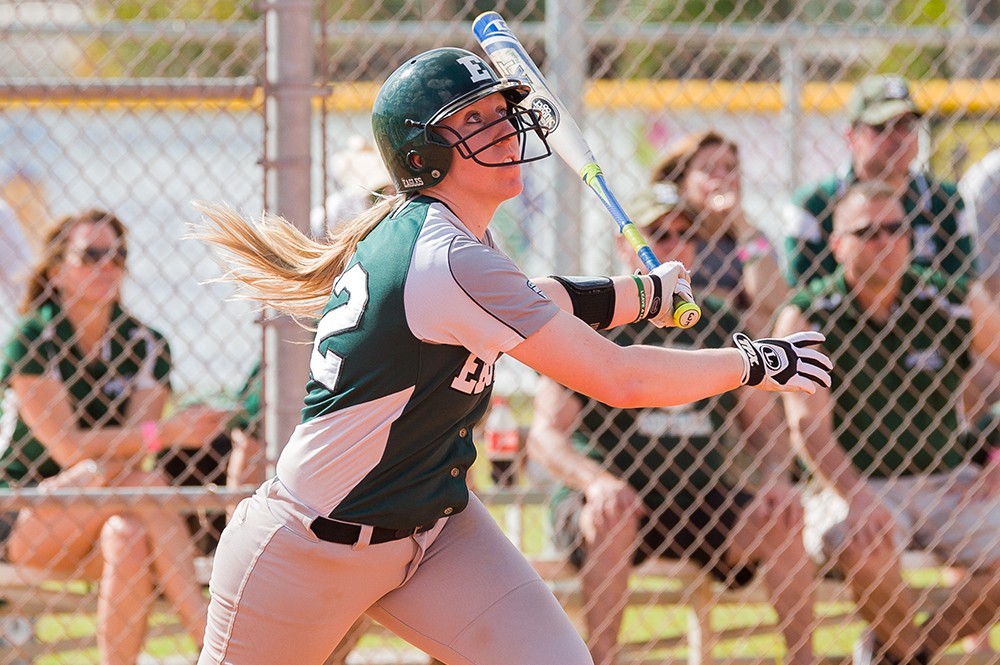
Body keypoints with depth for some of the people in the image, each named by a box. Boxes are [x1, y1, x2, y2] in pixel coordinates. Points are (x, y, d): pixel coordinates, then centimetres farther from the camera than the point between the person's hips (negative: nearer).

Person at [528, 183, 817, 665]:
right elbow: (545, 435, -7)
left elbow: (762, 421, 15)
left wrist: (776, 476, -8)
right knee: (612, 519, -37)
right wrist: (596, 480, -28)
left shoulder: (720, 326, 12)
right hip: (610, 496, -3)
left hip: (701, 501, 3)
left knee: (781, 520, -22)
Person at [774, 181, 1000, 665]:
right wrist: (854, 499, -34)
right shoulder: (806, 318, -7)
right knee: (862, 547, -35)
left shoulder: (959, 303, -1)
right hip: (855, 484, -3)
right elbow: (808, 424, -17)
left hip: (946, 481, 3)